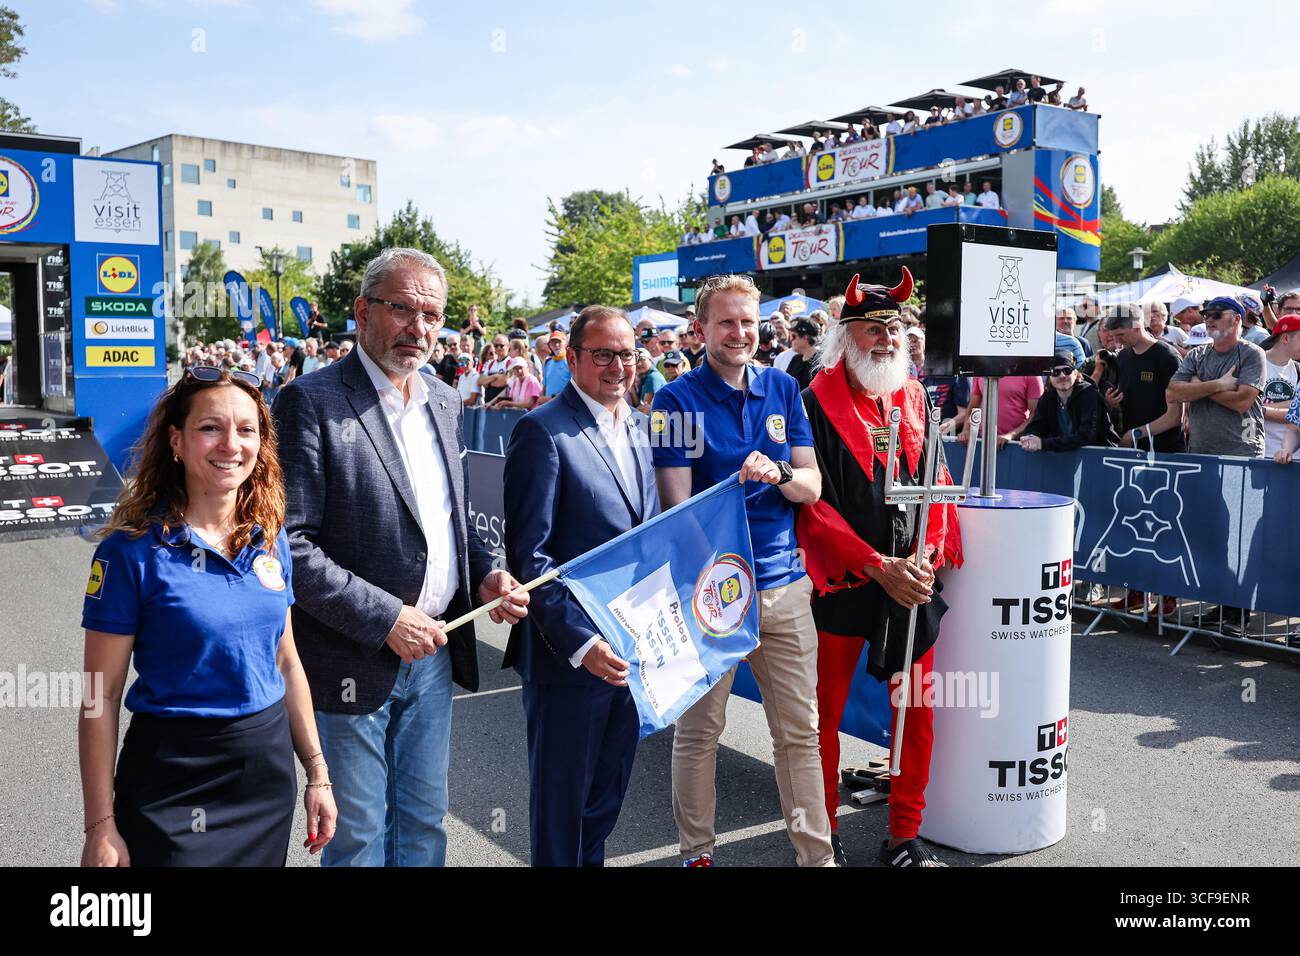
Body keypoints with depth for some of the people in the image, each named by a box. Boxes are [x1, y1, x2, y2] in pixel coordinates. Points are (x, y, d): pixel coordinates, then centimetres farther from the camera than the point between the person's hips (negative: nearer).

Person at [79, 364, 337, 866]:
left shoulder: (270, 539, 1)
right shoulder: (132, 550, -13)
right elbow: (100, 699, -10)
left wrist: (318, 773, 9)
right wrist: (100, 827, -10)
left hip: (270, 765, 5)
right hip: (172, 783, -5)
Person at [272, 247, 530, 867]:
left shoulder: (444, 401, 9)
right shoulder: (312, 402, -13)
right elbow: (291, 546, -18)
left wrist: (483, 575, 0)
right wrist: (385, 618, -19)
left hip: (434, 652, 6)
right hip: (354, 664, -6)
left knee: (424, 822, 19)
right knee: (358, 834, 11)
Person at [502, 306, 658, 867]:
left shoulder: (637, 426, 9)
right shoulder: (543, 432, -14)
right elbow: (528, 555, -18)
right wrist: (579, 642, -24)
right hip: (568, 652, -7)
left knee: (608, 793, 21)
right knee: (562, 798, 10)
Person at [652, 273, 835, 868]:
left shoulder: (784, 390, 8)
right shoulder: (678, 399, -5)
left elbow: (812, 487, 5)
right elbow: (677, 506, -10)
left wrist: (779, 474, -16)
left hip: (784, 584, 4)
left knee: (800, 731, 11)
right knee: (698, 730, 9)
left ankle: (816, 853, 26)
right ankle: (697, 852, 26)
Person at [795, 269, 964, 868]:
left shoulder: (915, 399, 7)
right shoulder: (819, 403, -9)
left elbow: (936, 482, 8)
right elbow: (813, 504, -13)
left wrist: (926, 553, -8)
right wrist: (879, 565, -17)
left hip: (914, 582, 5)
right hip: (844, 581, -4)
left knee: (917, 711, 10)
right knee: (828, 710, 8)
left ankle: (905, 835, 26)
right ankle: (823, 832, 25)